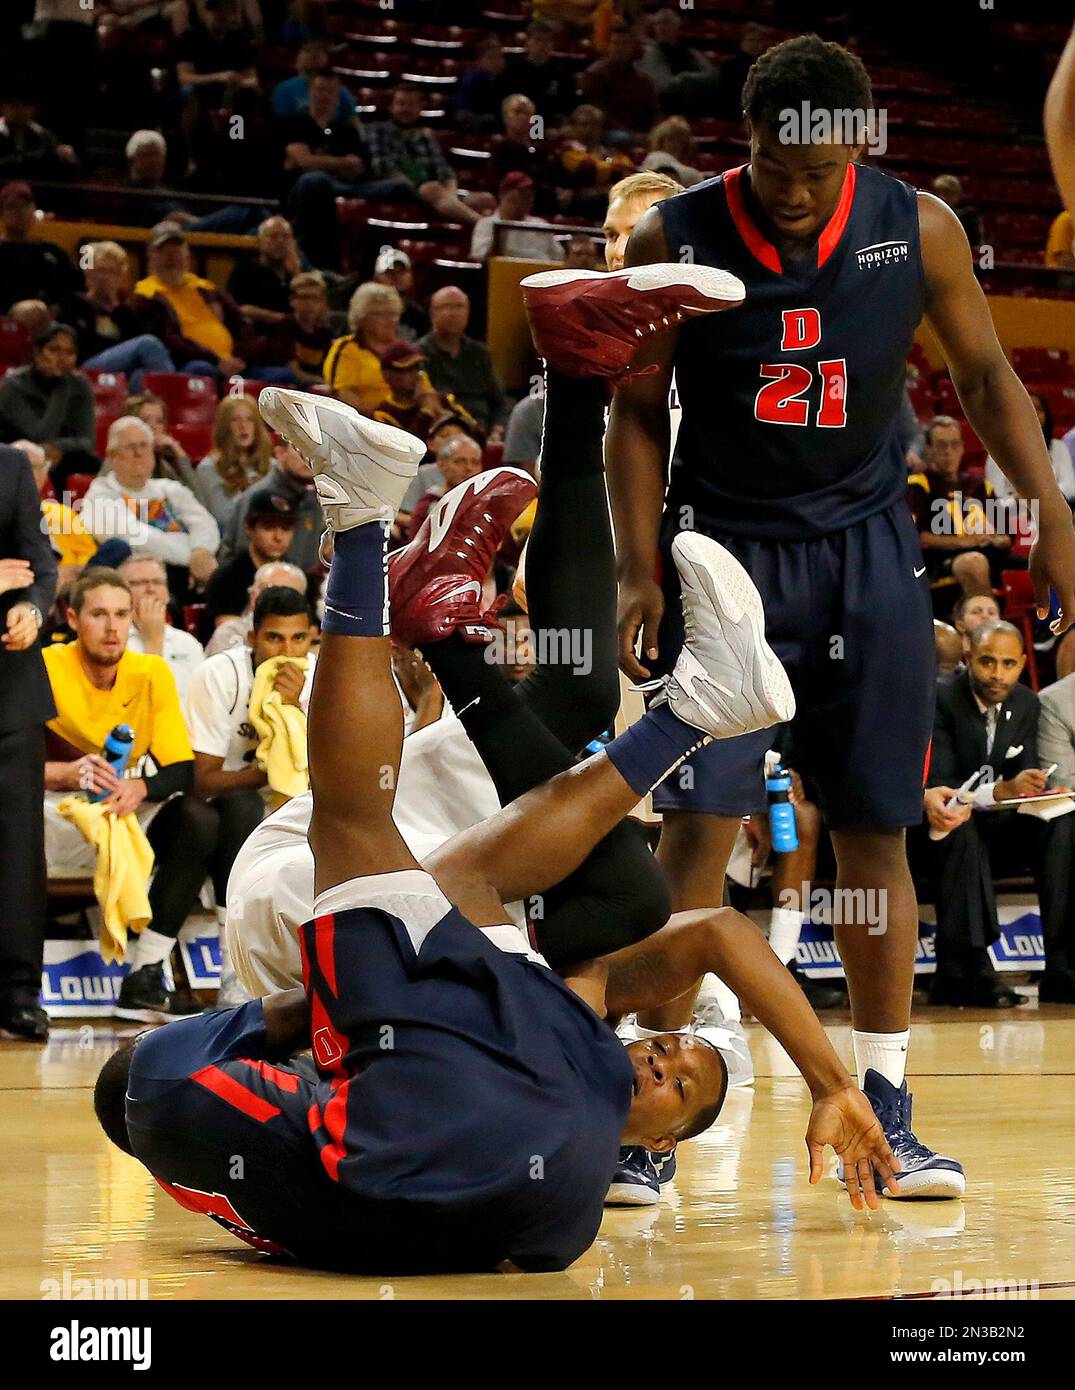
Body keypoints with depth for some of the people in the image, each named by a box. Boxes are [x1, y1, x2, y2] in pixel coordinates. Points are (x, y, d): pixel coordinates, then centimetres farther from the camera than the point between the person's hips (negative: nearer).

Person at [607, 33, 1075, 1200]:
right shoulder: (673, 241, -9)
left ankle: (882, 1112, 13)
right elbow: (638, 412, -1)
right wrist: (639, 571, -9)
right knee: (698, 825, -10)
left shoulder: (919, 230, -5)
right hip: (727, 548, -2)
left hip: (867, 554, 2)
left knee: (875, 835, 4)